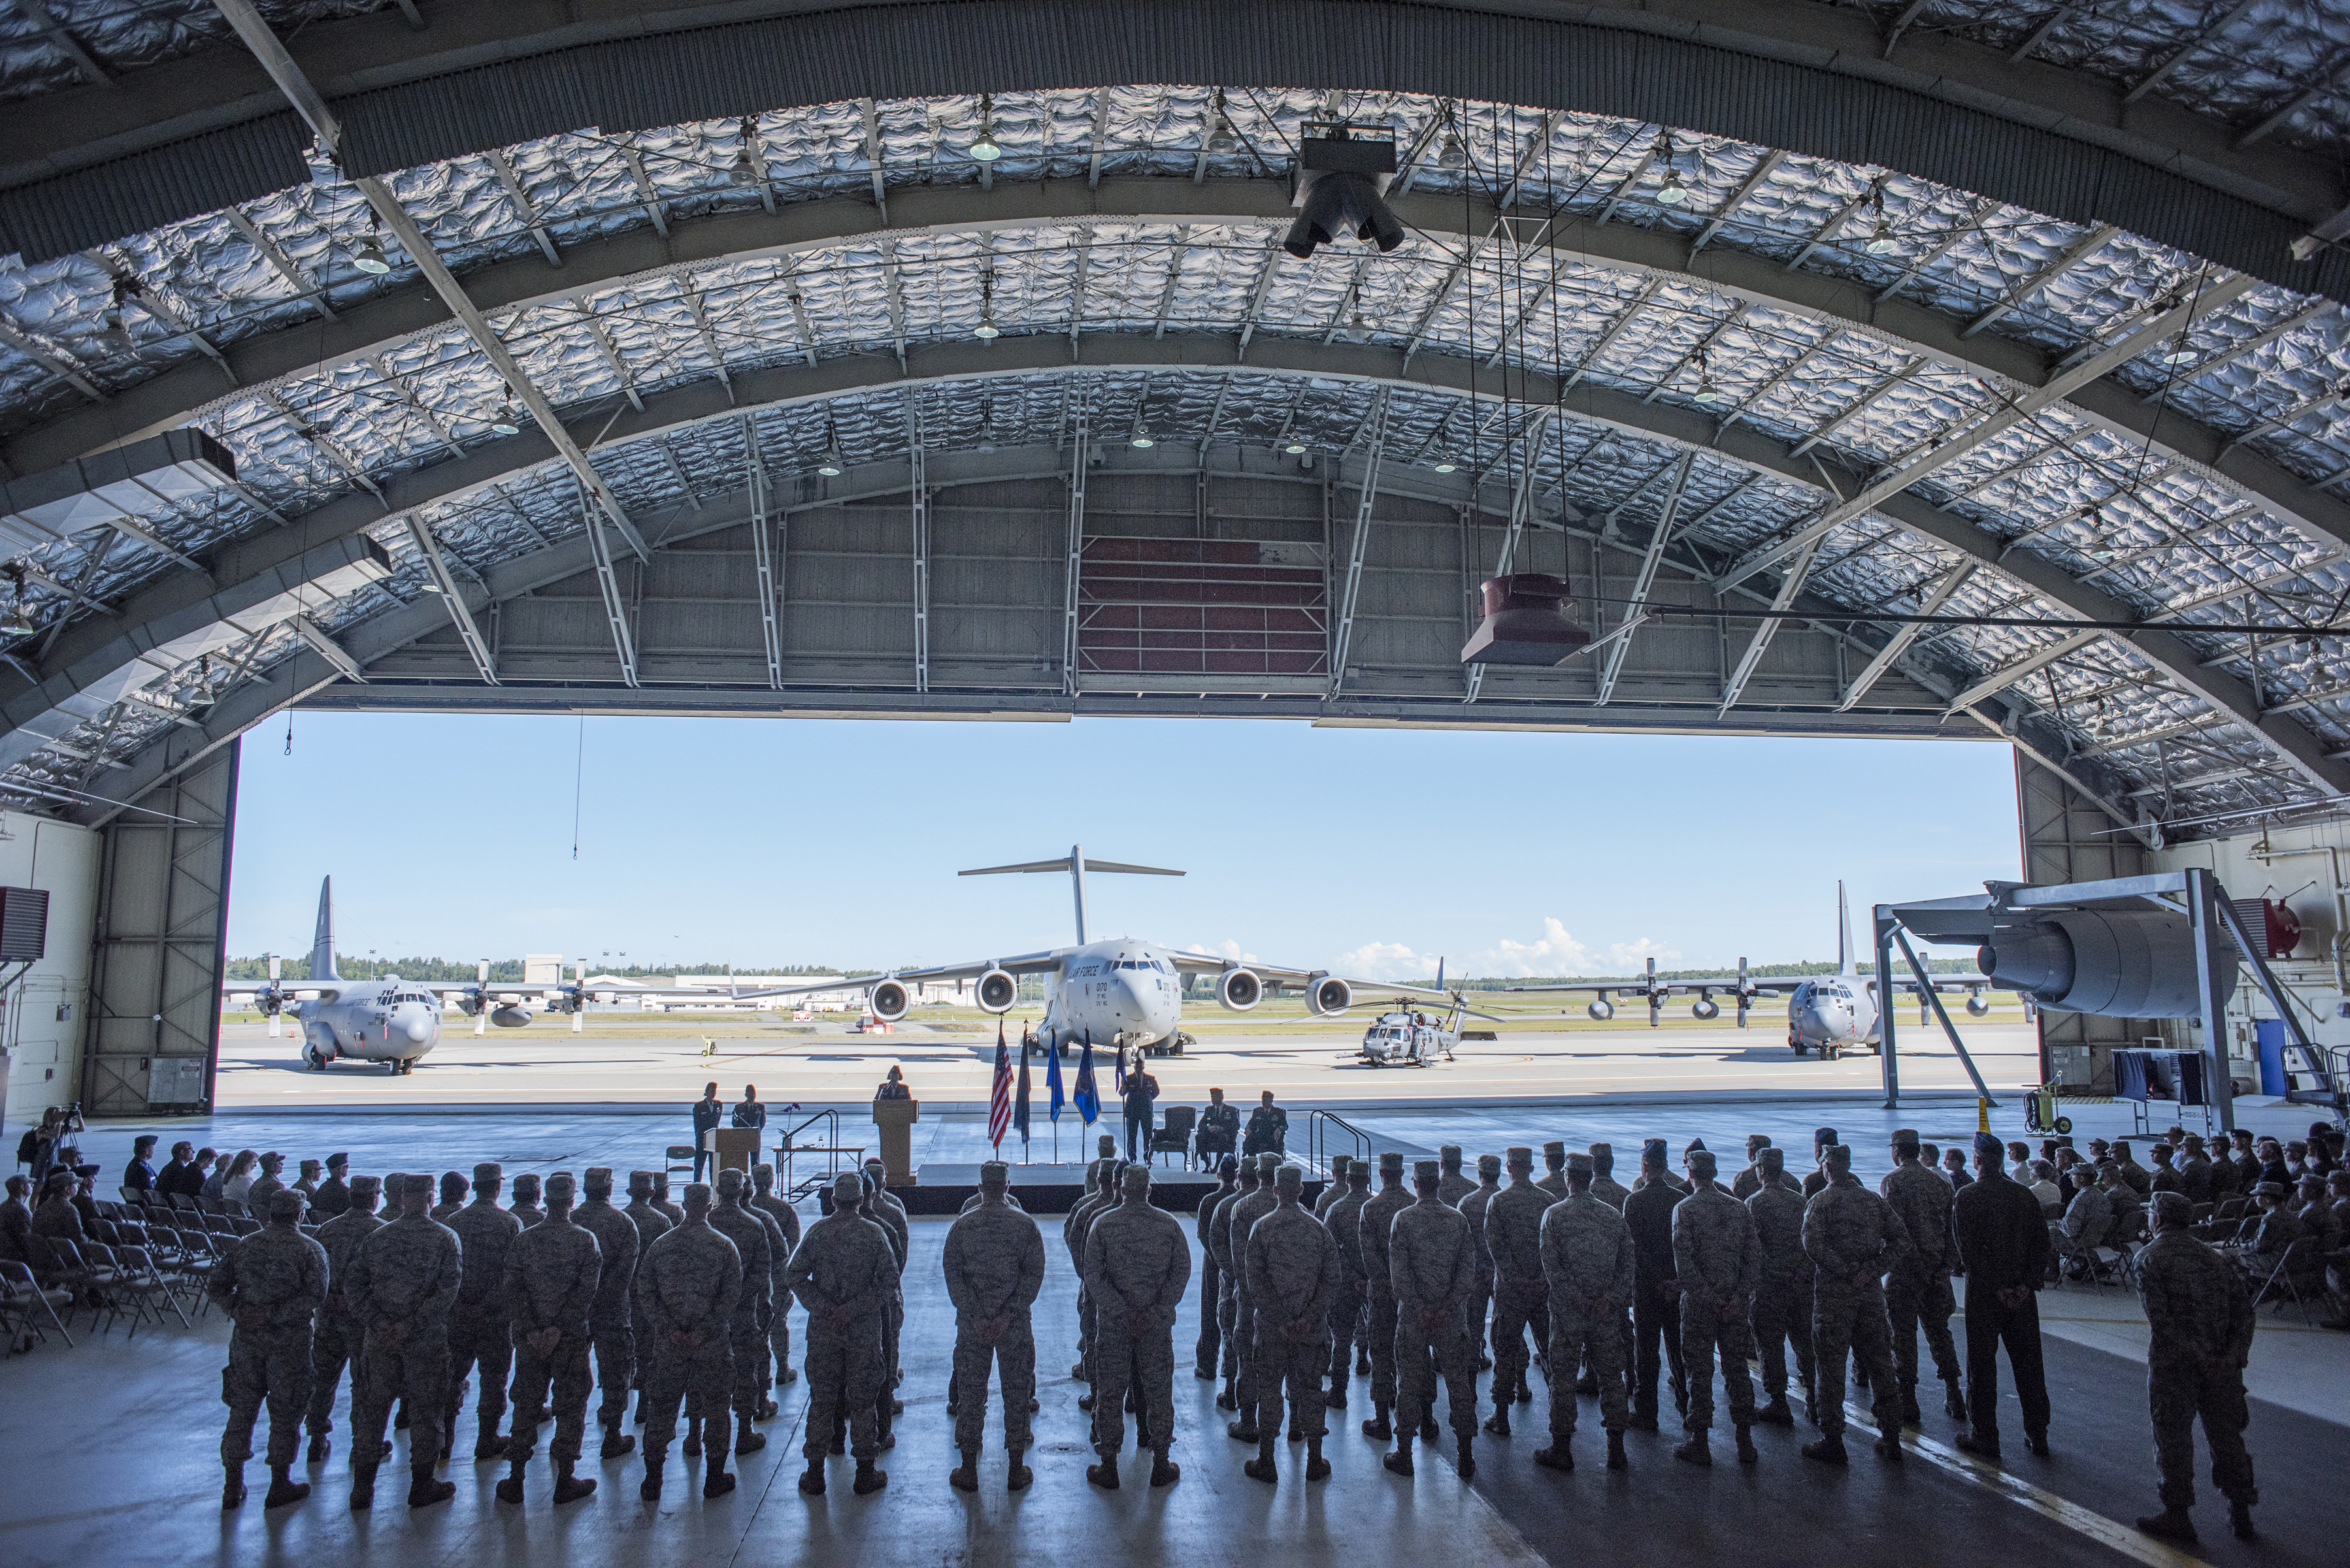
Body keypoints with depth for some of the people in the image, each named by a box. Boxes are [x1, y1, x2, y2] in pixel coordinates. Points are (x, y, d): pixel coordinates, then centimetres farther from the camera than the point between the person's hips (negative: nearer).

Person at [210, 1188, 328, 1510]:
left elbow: (216, 1286, 3)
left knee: (241, 1409, 14)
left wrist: (238, 1311, -2)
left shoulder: (245, 1245, 5)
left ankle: (232, 1486, 22)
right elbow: (315, 1296, -18)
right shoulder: (310, 1249, -7)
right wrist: (274, 1314, -15)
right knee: (285, 1412, 7)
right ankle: (279, 1485, 15)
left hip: (247, 1338, 4)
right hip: (289, 1340, -4)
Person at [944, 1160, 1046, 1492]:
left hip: (972, 1324, 1)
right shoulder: (1026, 1225, -5)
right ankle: (1016, 1471, 17)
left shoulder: (962, 1224, -3)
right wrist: (1008, 1315, -12)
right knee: (1016, 1393, 10)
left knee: (970, 1393, 10)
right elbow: (1034, 1274, -10)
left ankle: (969, 1471, 18)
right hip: (1016, 1326, 0)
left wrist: (975, 1316, -9)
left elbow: (952, 1272, -7)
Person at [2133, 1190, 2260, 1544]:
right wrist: (2235, 1353, -4)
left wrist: (2195, 1355, -14)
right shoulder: (2212, 1257, 12)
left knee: (2173, 1436, 4)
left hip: (2173, 1360, -5)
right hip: (2222, 1363, 5)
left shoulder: (2149, 1258, -4)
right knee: (2225, 1433, 16)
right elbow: (2243, 1305, 3)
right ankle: (2241, 1514, 25)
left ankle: (2178, 1516, 10)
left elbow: (2160, 1316, -16)